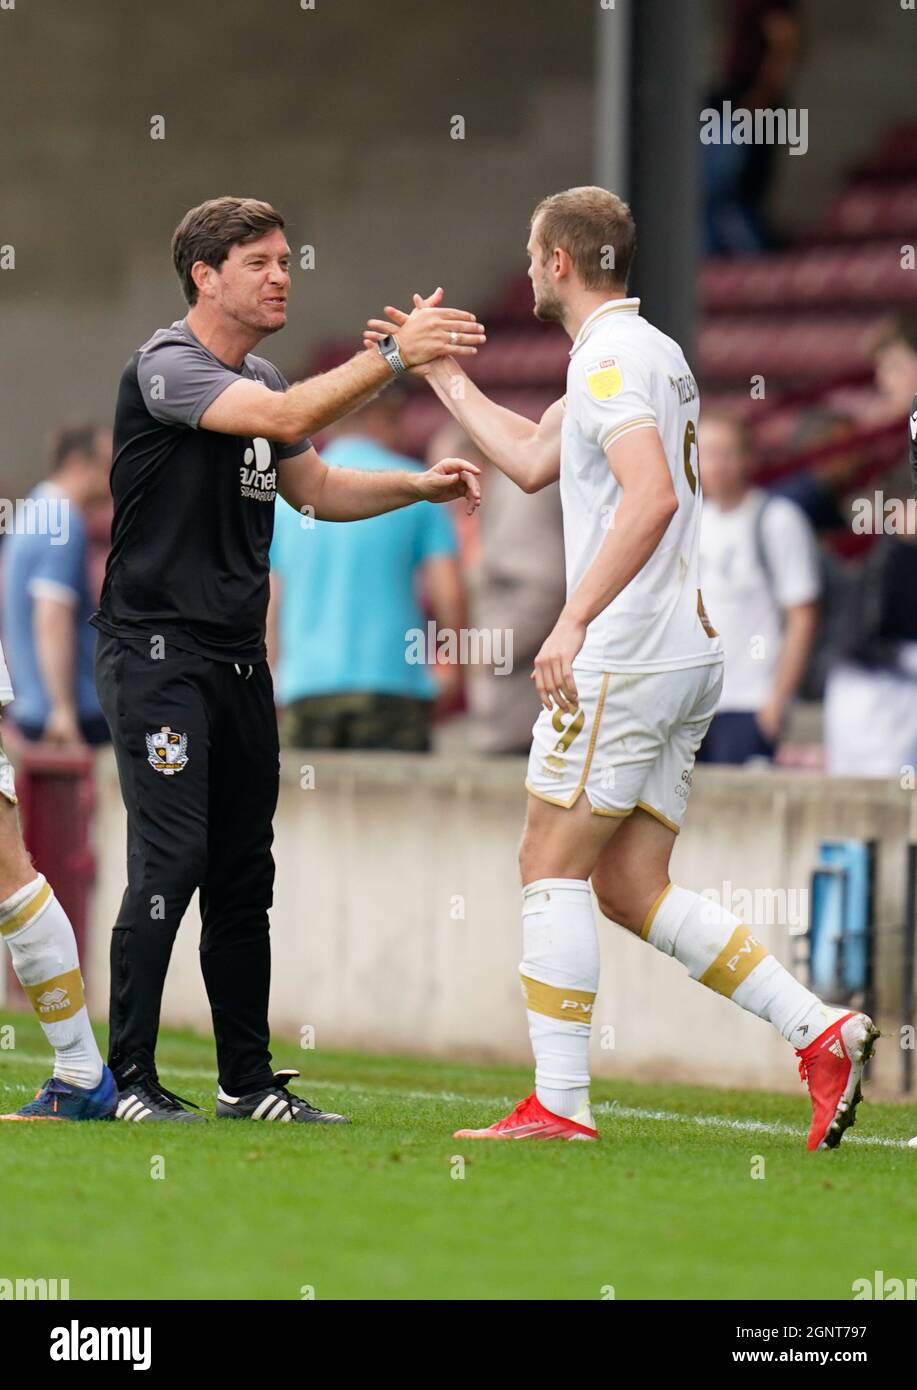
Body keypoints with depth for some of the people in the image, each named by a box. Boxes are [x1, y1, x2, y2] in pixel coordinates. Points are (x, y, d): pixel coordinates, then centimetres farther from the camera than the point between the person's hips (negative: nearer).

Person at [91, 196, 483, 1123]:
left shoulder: (259, 380, 14)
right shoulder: (167, 367, -13)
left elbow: (316, 489, 23)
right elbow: (288, 417, -28)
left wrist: (419, 485, 8)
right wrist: (394, 355, -30)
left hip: (238, 660, 8)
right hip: (157, 653, -8)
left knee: (243, 871, 9)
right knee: (171, 857, -13)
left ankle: (249, 1081, 15)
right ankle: (127, 1078, -7)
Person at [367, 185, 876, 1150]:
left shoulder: (612, 357, -11)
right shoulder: (643, 351, 20)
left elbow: (653, 497, -25)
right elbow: (533, 463, 31)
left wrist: (574, 620, -28)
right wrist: (443, 378, 36)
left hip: (626, 659, -10)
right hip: (686, 655, 10)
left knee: (552, 865, -3)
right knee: (632, 889, 7)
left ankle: (558, 1105, -3)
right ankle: (822, 1033, -2)